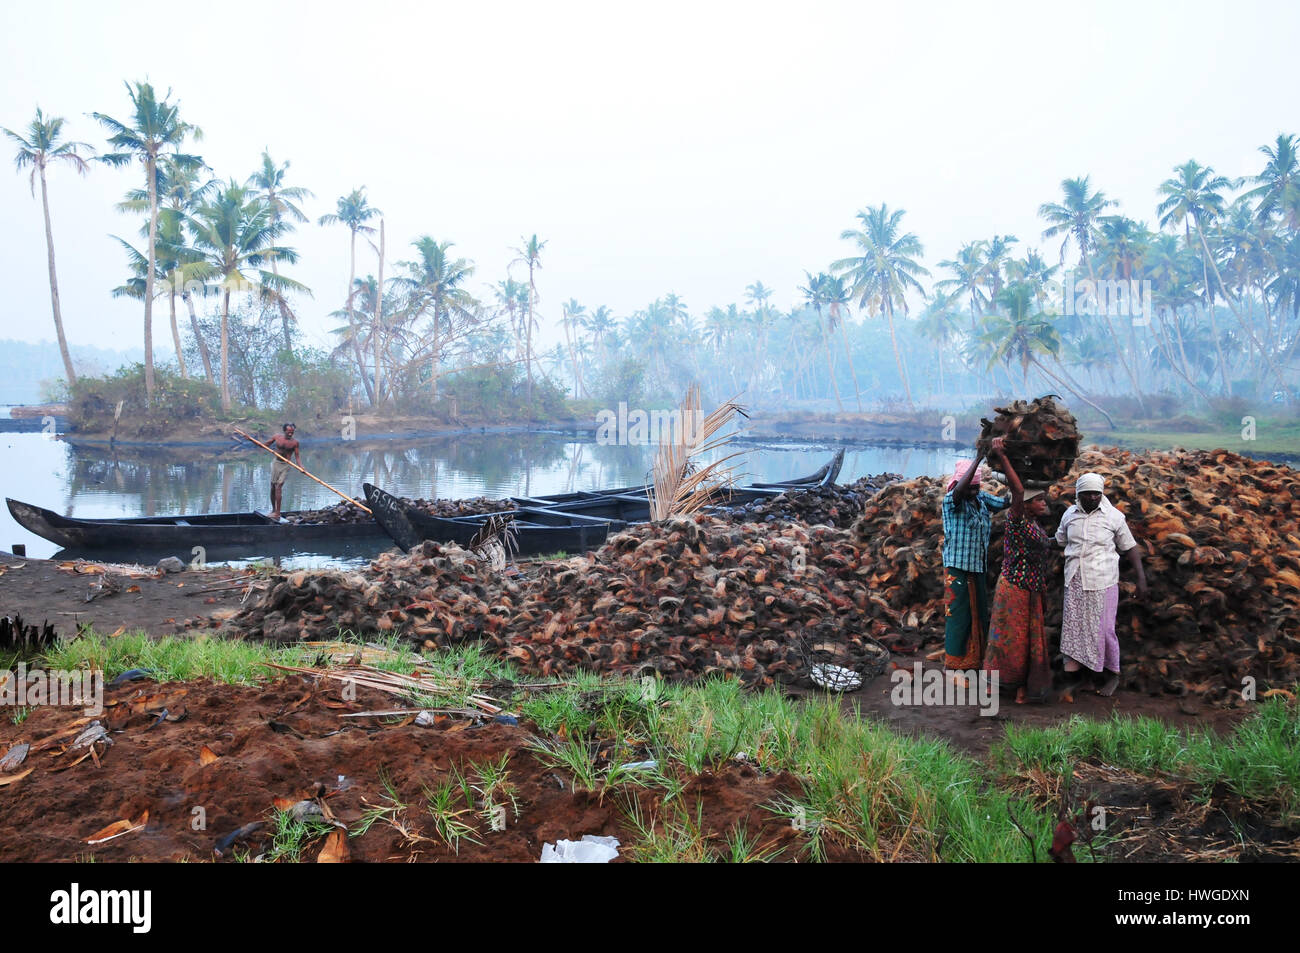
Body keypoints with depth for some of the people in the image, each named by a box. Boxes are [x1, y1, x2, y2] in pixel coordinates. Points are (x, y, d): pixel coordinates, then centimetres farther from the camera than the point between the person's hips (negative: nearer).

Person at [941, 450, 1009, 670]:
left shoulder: (982, 498, 7)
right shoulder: (951, 501, -14)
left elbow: (1005, 503, 9)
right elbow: (959, 490, -35)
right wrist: (978, 459, -36)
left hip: (978, 568, 7)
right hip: (957, 568, -7)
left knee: (980, 613, 13)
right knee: (958, 614, -3)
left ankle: (975, 658, 26)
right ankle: (954, 663, 7)